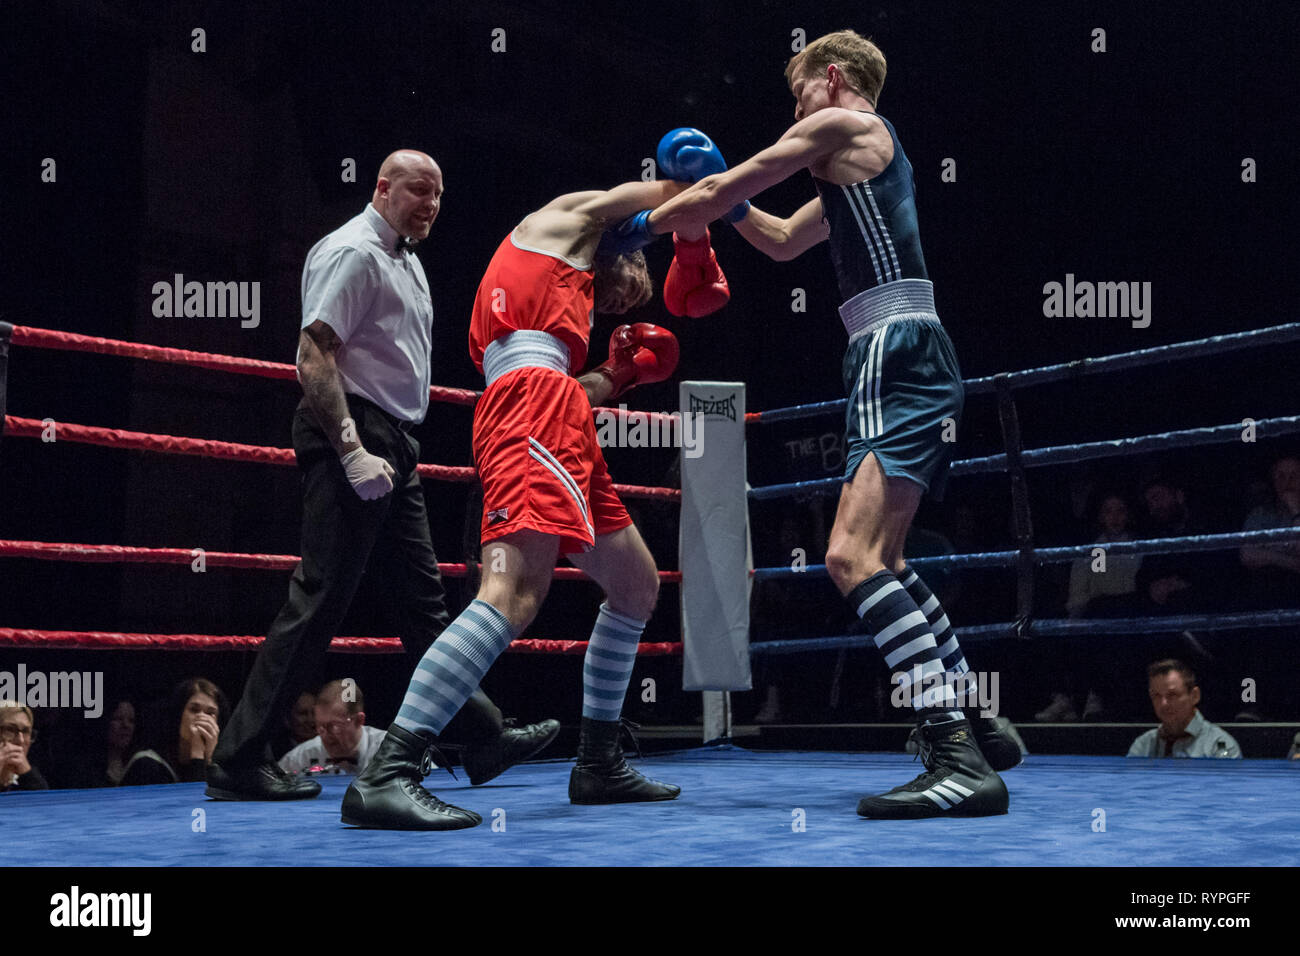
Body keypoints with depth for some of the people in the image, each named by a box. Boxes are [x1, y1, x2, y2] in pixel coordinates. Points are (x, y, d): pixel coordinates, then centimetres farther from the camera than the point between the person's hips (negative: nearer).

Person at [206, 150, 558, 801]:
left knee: (423, 598, 12)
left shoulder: (406, 259, 21)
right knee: (319, 599, -11)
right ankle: (240, 762, -6)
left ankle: (484, 736, 19)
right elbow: (314, 357, -19)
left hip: (390, 444, 10)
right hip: (350, 436, -10)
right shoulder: (353, 251, -9)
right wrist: (353, 451, -26)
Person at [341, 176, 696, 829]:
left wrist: (618, 374, 31)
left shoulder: (566, 301, 37)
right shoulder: (571, 216, 19)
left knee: (637, 585, 19)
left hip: (564, 435, 10)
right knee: (515, 593, -25)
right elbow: (667, 195, 25)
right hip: (534, 406, -10)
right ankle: (386, 776, -33)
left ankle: (598, 765, 24)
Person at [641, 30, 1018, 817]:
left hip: (898, 352, -11)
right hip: (906, 362, 11)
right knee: (879, 560, 17)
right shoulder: (860, 159, 29)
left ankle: (961, 762, -28)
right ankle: (975, 731, 22)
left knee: (853, 557, -22)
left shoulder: (842, 123, 0)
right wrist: (717, 183, 32)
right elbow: (783, 242, 40)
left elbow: (716, 198, 1)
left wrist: (636, 228, 16)